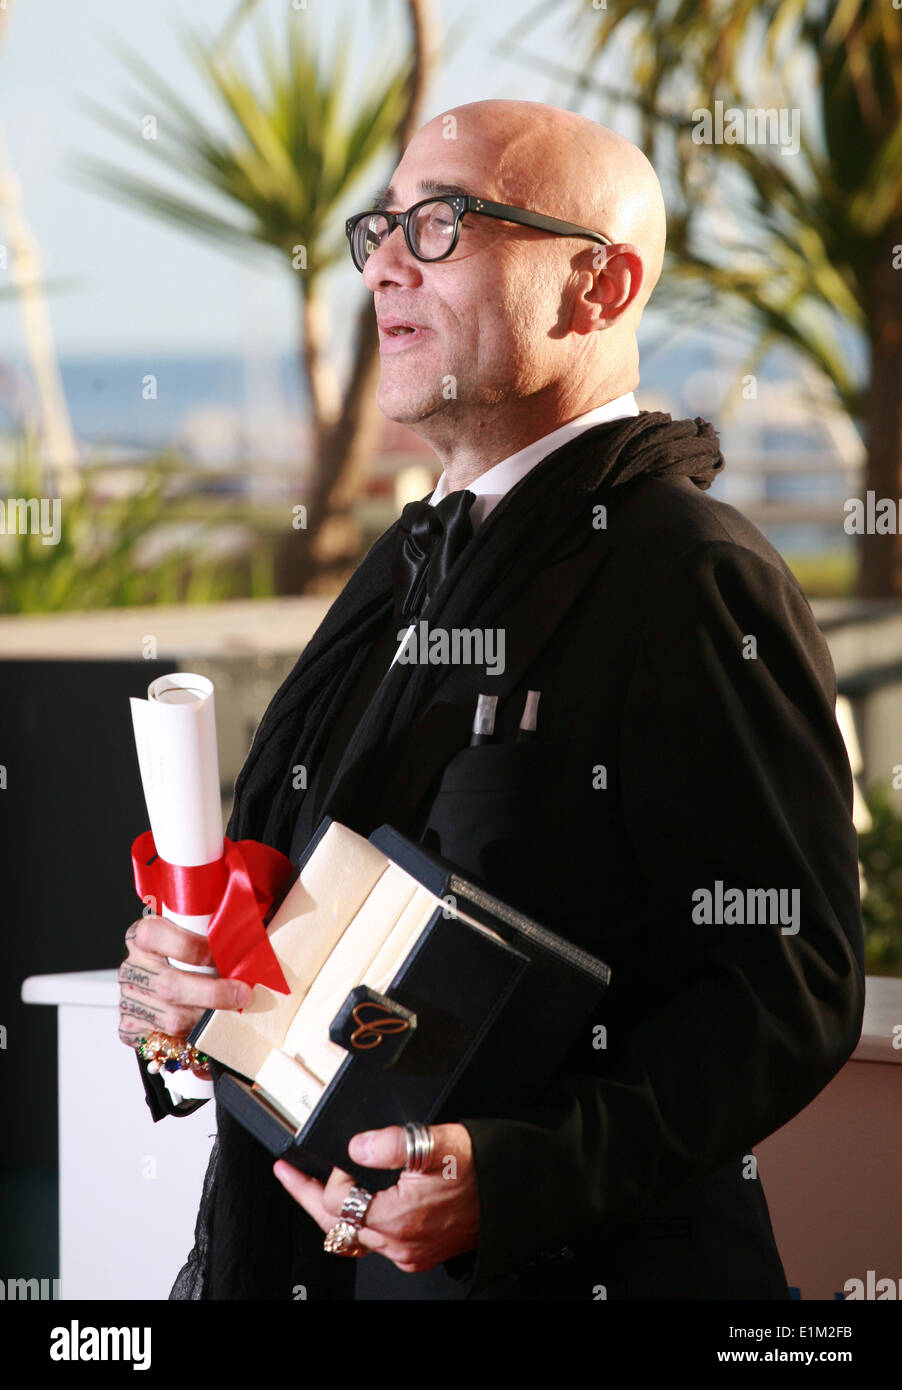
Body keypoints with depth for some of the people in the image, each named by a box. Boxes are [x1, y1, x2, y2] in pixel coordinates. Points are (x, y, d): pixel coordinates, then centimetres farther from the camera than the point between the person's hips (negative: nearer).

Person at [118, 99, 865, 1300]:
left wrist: (520, 1180, -30)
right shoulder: (410, 560, 13)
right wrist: (183, 982, 0)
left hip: (570, 1271, -8)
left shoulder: (698, 582, -15)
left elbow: (794, 985, -21)